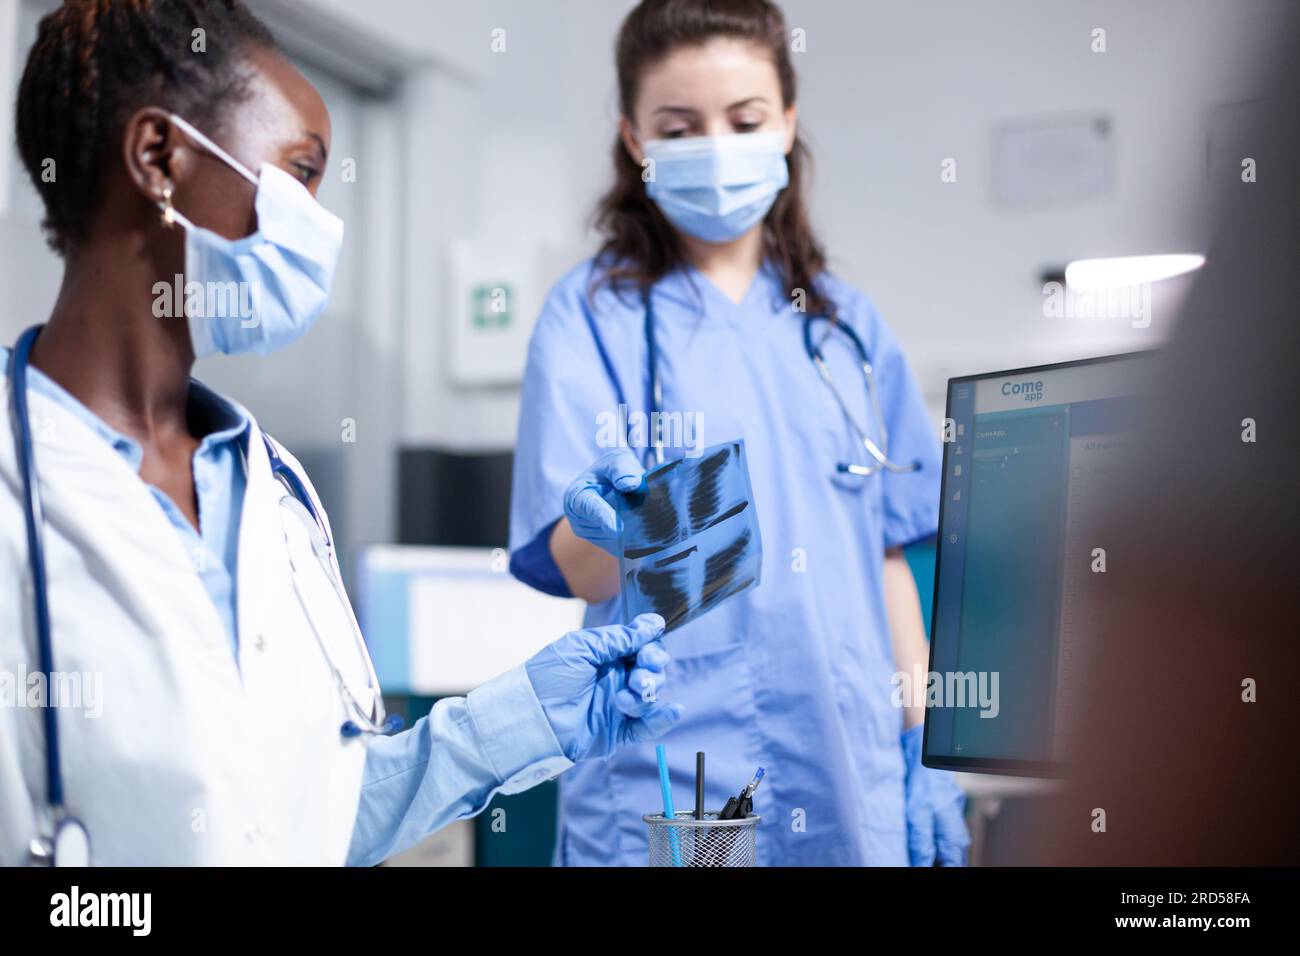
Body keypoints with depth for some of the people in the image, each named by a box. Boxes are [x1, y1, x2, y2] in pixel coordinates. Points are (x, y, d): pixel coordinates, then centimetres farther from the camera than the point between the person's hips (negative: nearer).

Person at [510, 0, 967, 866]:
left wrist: (927, 751, 6)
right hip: (669, 783, -3)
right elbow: (579, 574, -10)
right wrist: (613, 524, -31)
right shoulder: (595, 314, -3)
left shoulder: (846, 324, 9)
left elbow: (888, 556, 11)